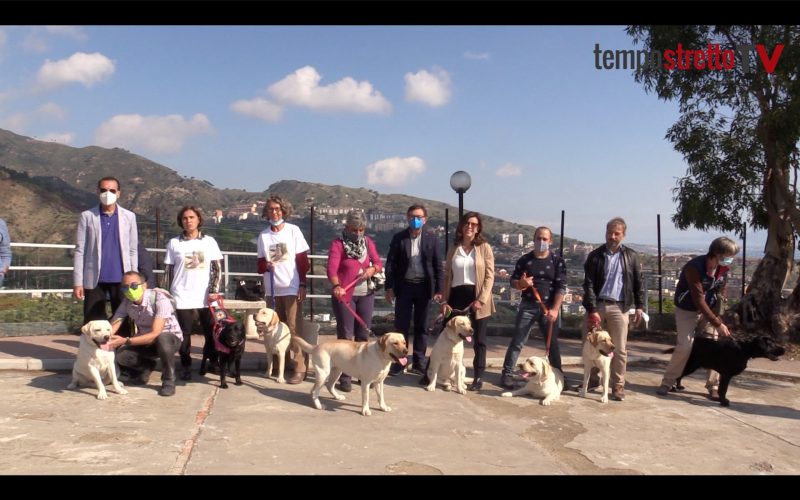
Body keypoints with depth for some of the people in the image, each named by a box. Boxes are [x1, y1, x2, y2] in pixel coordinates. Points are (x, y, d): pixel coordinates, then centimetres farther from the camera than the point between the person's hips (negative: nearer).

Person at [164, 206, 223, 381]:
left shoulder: (209, 241, 4)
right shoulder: (174, 243, 4)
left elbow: (217, 268, 3)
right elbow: (169, 271, 7)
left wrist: (214, 291, -7)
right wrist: (170, 294, 3)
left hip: (206, 296, 0)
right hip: (182, 296, 0)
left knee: (211, 331, 5)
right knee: (185, 332, 3)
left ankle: (213, 361, 22)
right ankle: (185, 366, 15)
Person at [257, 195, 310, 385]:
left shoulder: (293, 230, -1)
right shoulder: (263, 235, 6)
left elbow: (303, 260, -2)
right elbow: (260, 263, 9)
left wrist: (302, 285, -8)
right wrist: (265, 265, -15)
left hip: (292, 288, -4)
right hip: (272, 289, 4)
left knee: (294, 328, -6)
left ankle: (299, 368, -3)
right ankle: (283, 363, 22)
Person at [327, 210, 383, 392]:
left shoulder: (368, 242, 7)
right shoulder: (338, 243, -9)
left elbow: (378, 263, 6)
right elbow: (332, 268, -21)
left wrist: (372, 269, -18)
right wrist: (336, 286, -39)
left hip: (366, 294, 5)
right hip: (344, 295, -5)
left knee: (363, 334, 11)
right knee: (345, 336, -3)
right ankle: (344, 377, 2)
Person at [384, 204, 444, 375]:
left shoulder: (432, 239, 2)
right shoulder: (398, 238, 1)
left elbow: (438, 266, 2)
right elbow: (391, 263, 1)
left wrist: (439, 289, -3)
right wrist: (389, 287, -4)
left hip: (424, 287, 1)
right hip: (404, 286, 0)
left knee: (421, 326, 7)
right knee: (401, 326, 3)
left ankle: (418, 363, 16)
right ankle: (399, 361, 12)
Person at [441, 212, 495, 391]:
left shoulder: (484, 247, 1)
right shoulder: (453, 249, 11)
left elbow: (490, 276, -4)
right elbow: (447, 276, 12)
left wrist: (481, 299, -14)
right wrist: (445, 300, 3)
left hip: (477, 297, -3)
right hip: (457, 296, 3)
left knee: (478, 339, 2)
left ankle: (478, 378, 8)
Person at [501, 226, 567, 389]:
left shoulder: (557, 261, 0)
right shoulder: (525, 259, 3)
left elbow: (561, 287, -5)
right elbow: (513, 281, 7)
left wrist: (555, 309, -14)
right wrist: (521, 283, -16)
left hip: (549, 307, 0)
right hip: (527, 306, 0)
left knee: (553, 343, 8)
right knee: (517, 342, 1)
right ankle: (507, 374, 7)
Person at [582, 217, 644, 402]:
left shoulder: (631, 256, 6)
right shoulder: (595, 255, 2)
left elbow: (638, 283, 9)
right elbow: (588, 284, -4)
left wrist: (639, 306, 1)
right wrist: (592, 309, -11)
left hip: (619, 307, 0)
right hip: (596, 304, 1)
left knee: (619, 350, 0)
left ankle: (618, 386, 10)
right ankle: (592, 379, 23)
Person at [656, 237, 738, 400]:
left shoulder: (724, 268, -9)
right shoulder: (694, 267, -30)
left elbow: (720, 294, 2)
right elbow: (699, 300, -29)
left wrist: (717, 318, -10)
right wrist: (718, 324, -29)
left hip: (708, 310, 6)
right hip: (687, 310, -5)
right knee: (685, 346, -13)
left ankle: (713, 386, 9)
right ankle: (667, 383, 2)